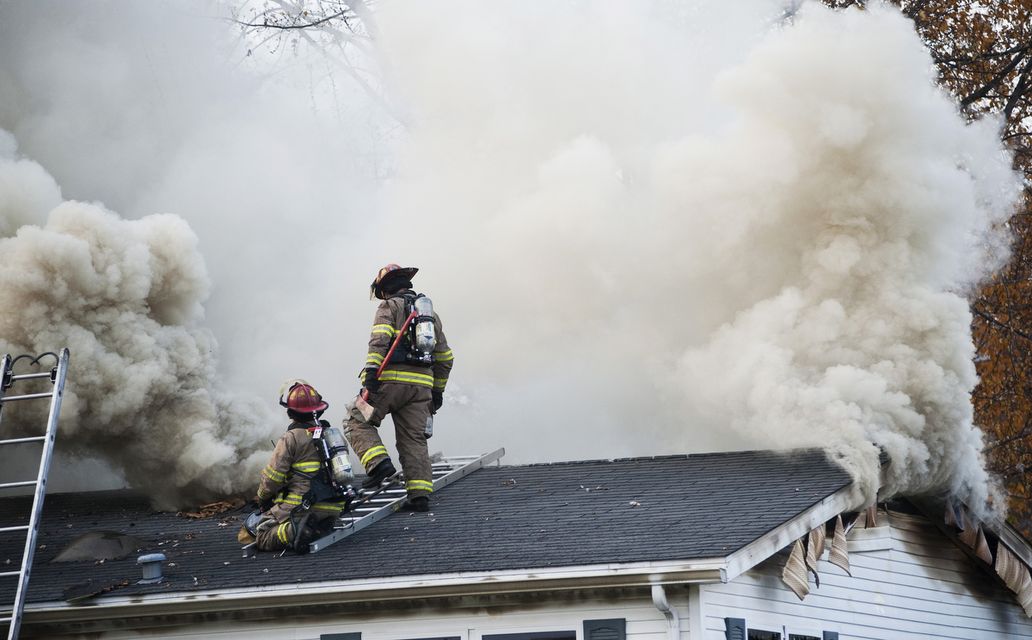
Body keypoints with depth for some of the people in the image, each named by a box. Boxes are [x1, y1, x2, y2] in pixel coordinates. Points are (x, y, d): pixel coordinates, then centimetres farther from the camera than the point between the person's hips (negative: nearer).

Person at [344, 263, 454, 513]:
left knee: (358, 422, 6)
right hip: (423, 384, 6)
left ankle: (379, 463, -15)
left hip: (392, 379, -6)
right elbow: (445, 357, 26)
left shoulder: (389, 307, 4)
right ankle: (420, 493, -1)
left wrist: (371, 371, -22)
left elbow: (380, 339, -14)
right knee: (414, 439, 7)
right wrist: (438, 390, 31)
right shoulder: (430, 313, 24)